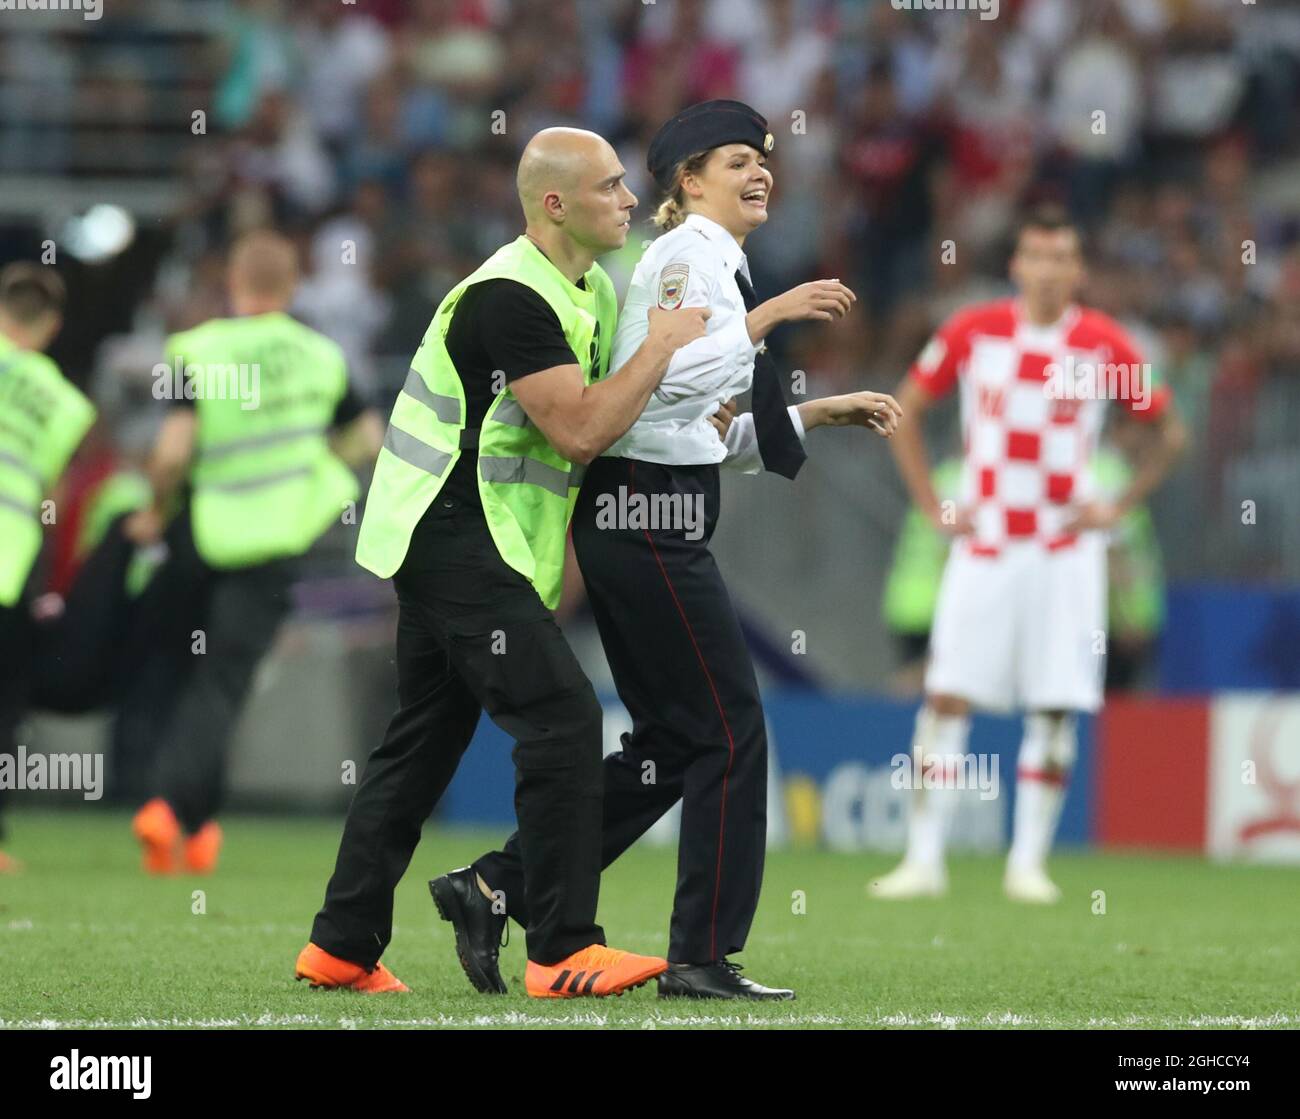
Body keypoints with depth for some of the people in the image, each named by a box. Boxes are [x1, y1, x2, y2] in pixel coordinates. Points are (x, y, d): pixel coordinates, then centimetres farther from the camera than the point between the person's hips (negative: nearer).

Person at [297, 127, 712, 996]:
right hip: (459, 540, -10)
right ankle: (564, 954, -14)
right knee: (563, 719, -14)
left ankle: (343, 947, 16)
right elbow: (579, 430, -23)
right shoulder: (510, 298, -18)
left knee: (427, 738, 11)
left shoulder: (588, 289, 13)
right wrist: (663, 347, -13)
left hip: (450, 543, 10)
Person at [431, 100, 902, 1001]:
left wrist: (823, 413, 18)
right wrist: (767, 316, -22)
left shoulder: (718, 265, 22)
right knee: (730, 728, -4)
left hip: (637, 517, 10)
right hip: (651, 512, -10)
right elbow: (653, 380, -24)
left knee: (672, 739, 12)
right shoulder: (689, 255, -9)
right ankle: (704, 955, 1)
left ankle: (495, 888, 12)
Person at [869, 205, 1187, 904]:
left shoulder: (1104, 344, -1)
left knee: (1055, 709, -1)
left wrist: (1119, 508, 1)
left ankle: (1029, 863, 7)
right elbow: (906, 409, 12)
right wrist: (932, 506, 4)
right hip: (984, 545, 0)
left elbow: (1167, 432, 11)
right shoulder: (972, 331, 0)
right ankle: (924, 859, -3)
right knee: (946, 696, -6)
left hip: (1065, 550, 0)